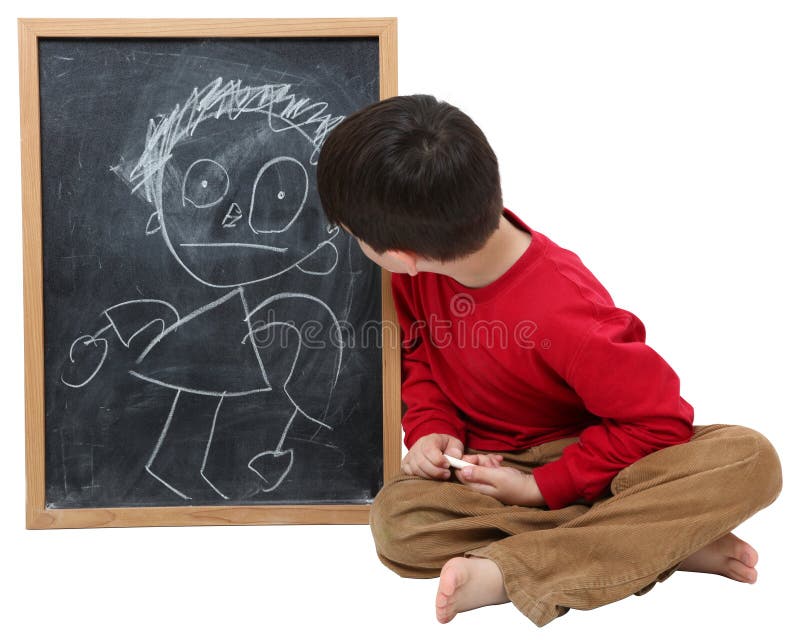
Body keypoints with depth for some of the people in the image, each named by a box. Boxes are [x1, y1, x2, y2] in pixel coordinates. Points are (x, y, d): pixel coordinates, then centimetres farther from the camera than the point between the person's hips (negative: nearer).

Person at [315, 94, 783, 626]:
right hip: (484, 464, 4)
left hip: (586, 463, -4)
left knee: (749, 458, -30)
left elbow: (661, 420, -22)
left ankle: (503, 572, -37)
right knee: (395, 519, -30)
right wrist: (430, 428, -10)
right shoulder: (414, 274, -12)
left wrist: (540, 488, -21)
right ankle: (665, 543, -21)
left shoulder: (562, 314, -30)